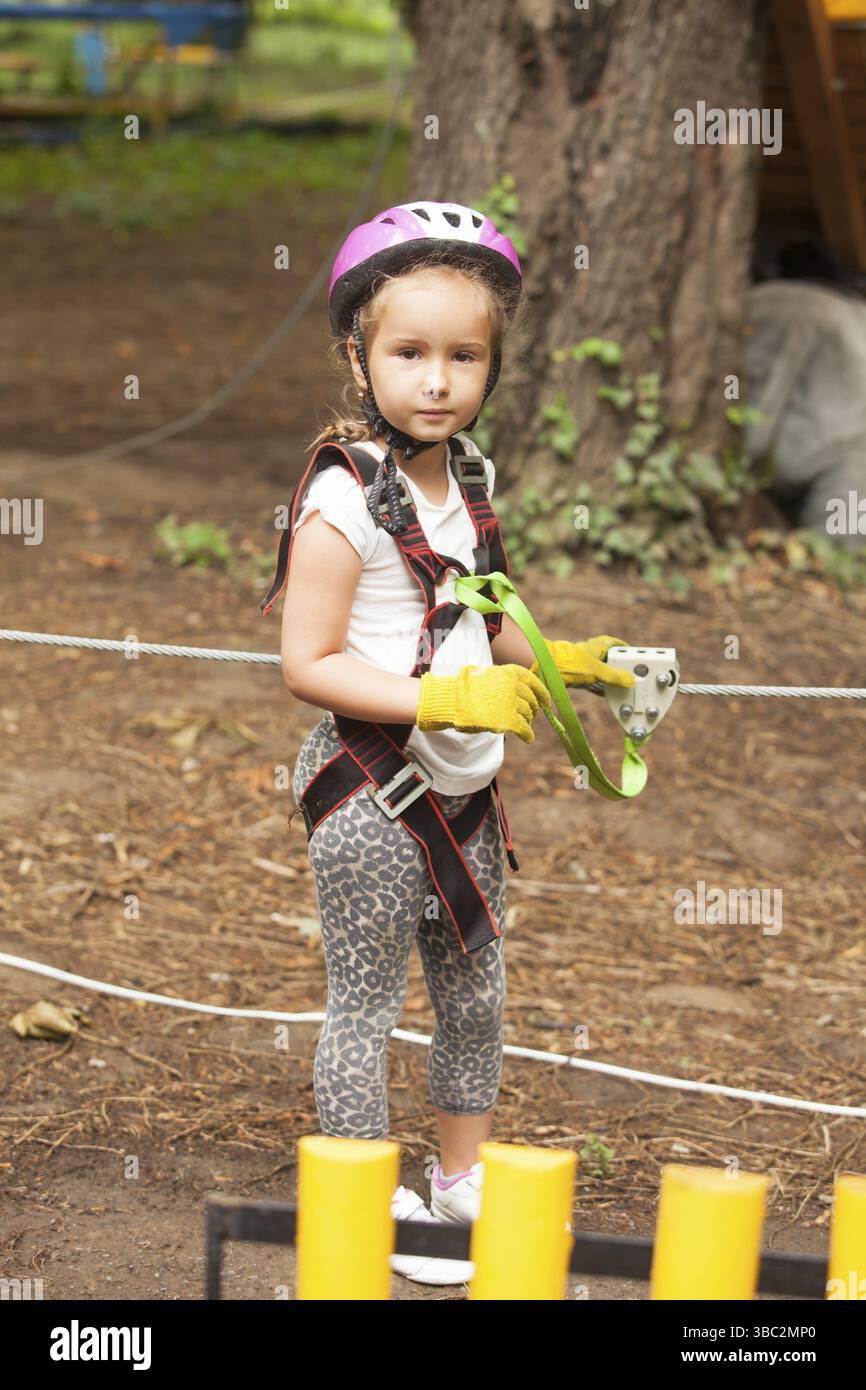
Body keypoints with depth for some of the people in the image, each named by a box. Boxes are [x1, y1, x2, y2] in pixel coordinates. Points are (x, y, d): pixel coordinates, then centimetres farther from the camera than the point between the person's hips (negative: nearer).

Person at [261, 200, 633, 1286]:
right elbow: (308, 663, -21)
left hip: (462, 787, 8)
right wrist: (442, 698, -28)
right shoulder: (343, 501, -20)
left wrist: (565, 660, 5)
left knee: (476, 995, 19)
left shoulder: (466, 477, 5)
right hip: (370, 796, -8)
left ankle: (465, 1176, 37)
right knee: (366, 1006, 4)